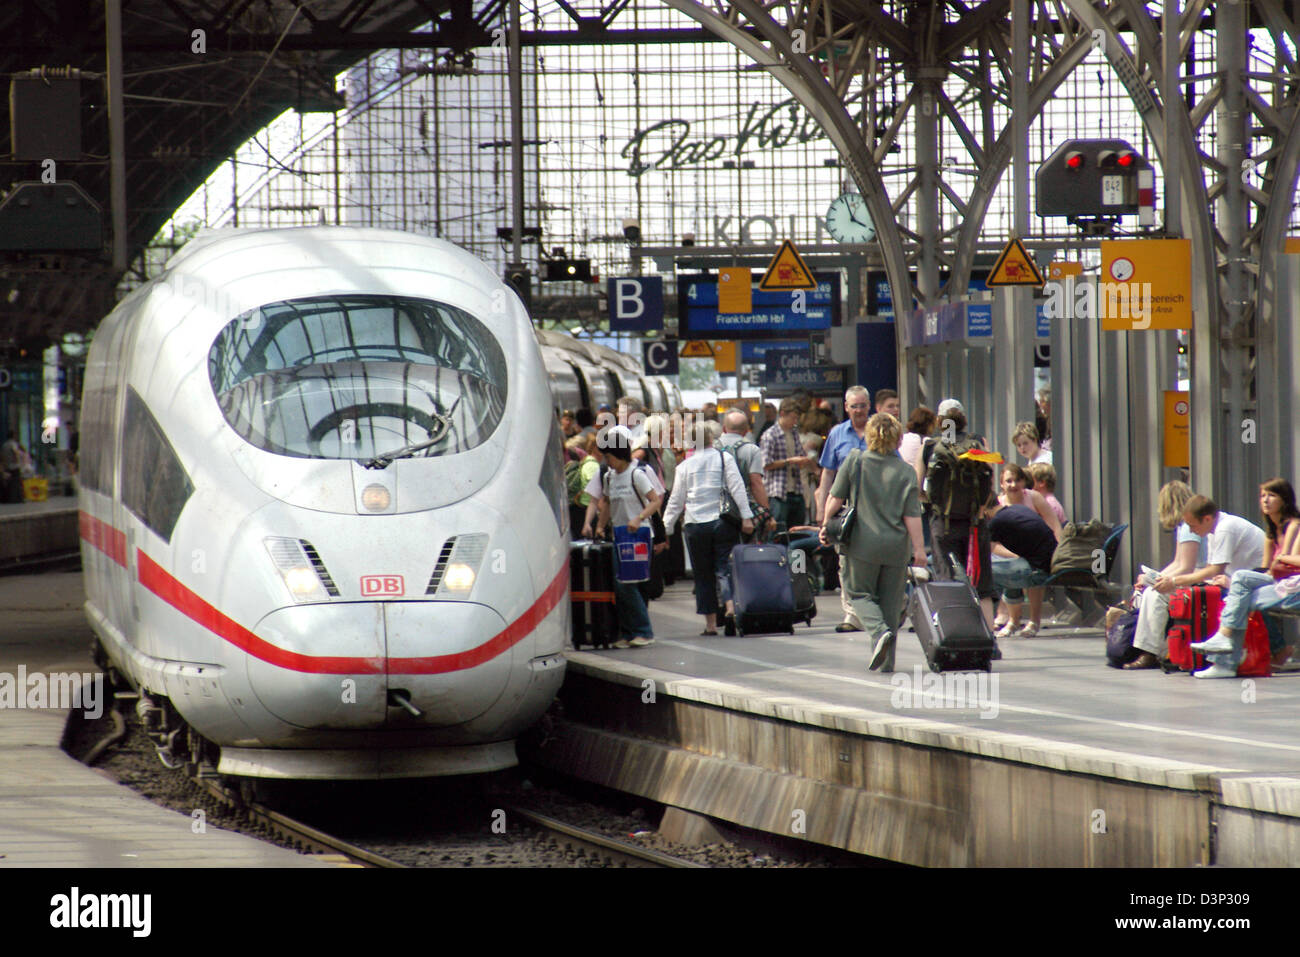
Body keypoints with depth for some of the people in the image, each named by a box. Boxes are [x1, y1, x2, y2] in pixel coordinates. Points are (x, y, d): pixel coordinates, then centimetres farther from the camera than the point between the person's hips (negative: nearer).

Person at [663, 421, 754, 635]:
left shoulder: (684, 467, 5)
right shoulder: (724, 459, 1)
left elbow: (676, 501, 7)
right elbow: (737, 488, -6)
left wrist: (666, 529, 13)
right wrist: (746, 517, -7)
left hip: (695, 526, 1)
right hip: (722, 522, -1)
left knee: (703, 574, 6)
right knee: (725, 568, -2)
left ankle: (710, 623, 7)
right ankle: (730, 603, -28)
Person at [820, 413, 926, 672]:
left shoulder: (854, 461, -3)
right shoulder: (905, 472, -1)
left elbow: (836, 498, -1)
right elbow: (912, 515, -4)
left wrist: (826, 525, 13)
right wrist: (919, 548, 1)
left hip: (864, 543, -2)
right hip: (896, 545, 2)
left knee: (859, 593, 11)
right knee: (891, 600, 10)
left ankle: (879, 631, -17)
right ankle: (887, 661, 11)